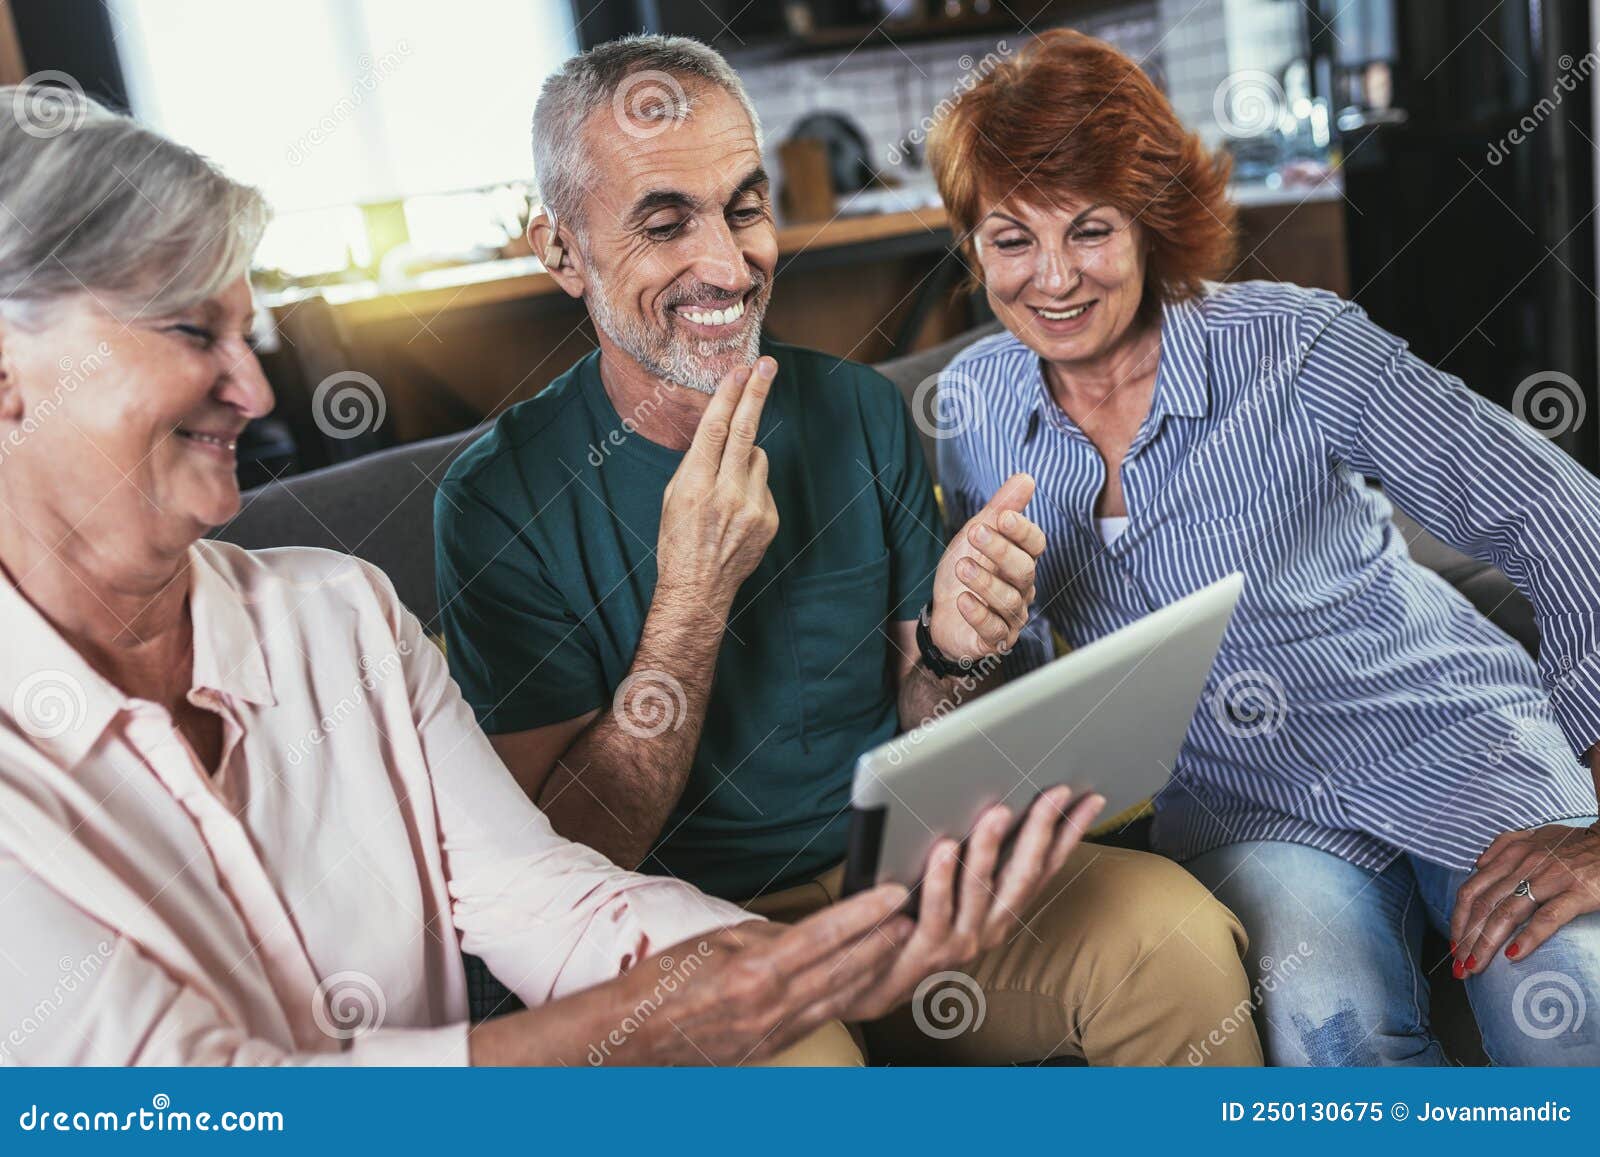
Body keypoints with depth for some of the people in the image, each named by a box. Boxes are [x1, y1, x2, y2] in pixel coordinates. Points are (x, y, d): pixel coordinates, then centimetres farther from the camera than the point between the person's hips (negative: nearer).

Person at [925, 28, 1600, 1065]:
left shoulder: (1294, 347, -14)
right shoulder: (974, 408, -1)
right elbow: (1013, 664, 11)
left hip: (1453, 747, -1)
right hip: (1243, 810, 2)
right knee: (1324, 1015, -30)